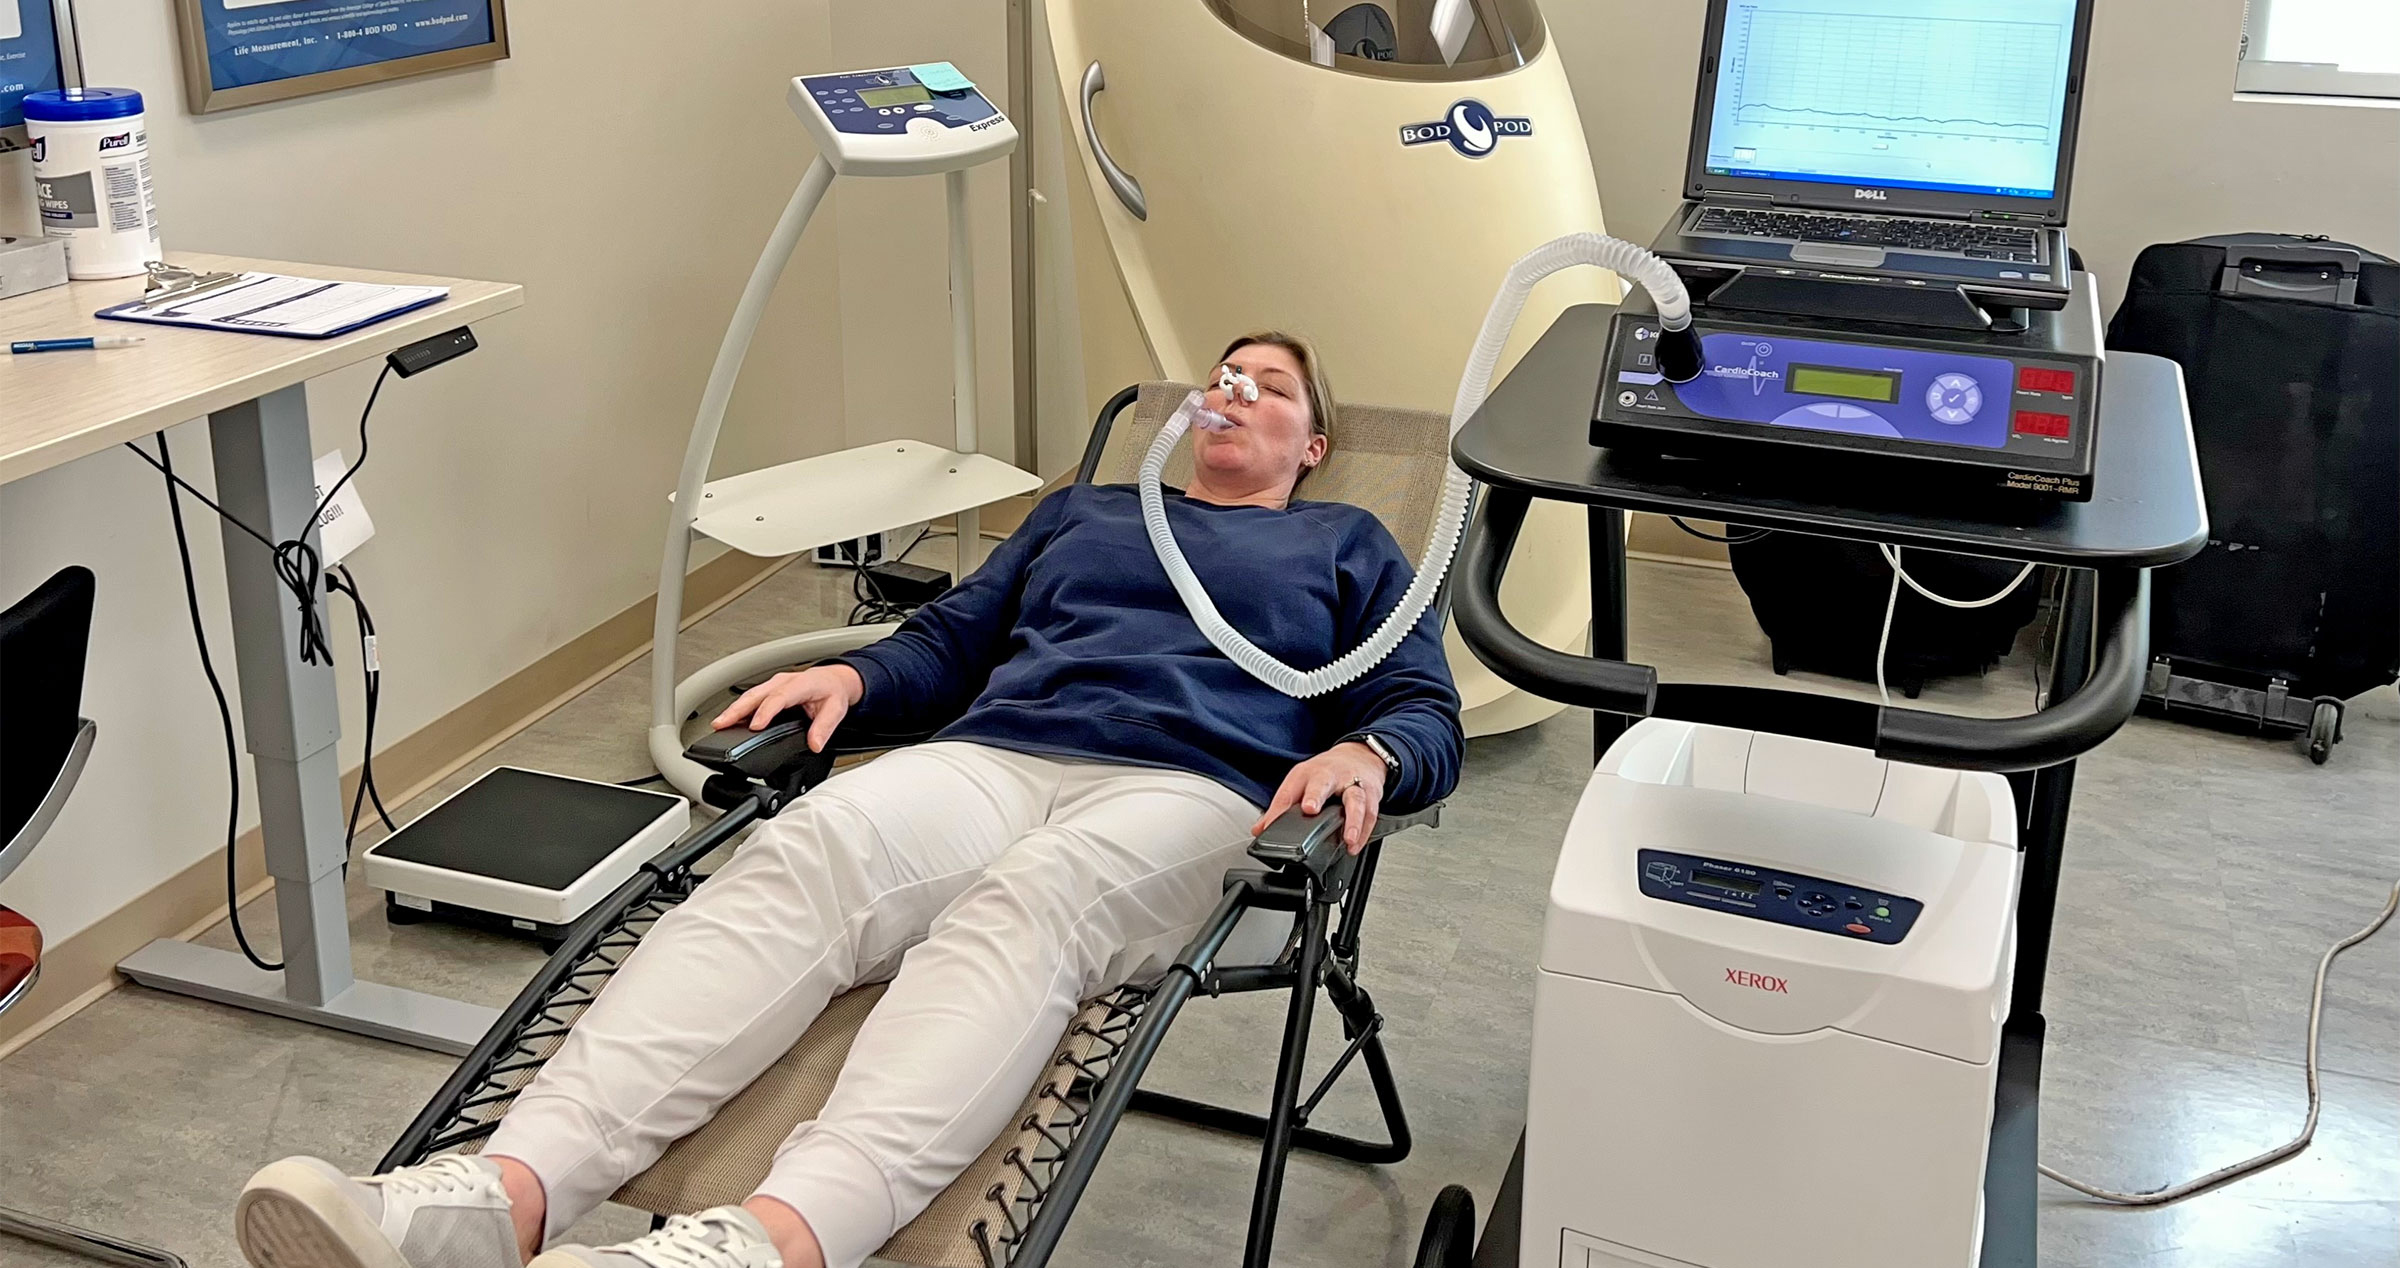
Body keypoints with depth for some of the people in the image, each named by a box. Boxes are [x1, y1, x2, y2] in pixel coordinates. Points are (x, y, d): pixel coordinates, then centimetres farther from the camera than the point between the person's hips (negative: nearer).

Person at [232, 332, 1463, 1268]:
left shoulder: (1348, 548, 28)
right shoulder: (1083, 508, 36)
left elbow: (1429, 718, 15)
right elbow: (947, 639, 29)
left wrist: (1365, 755, -9)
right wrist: (851, 677, 6)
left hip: (1186, 789, -3)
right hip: (993, 756, 3)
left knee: (1019, 906, -40)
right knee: (797, 858, -32)